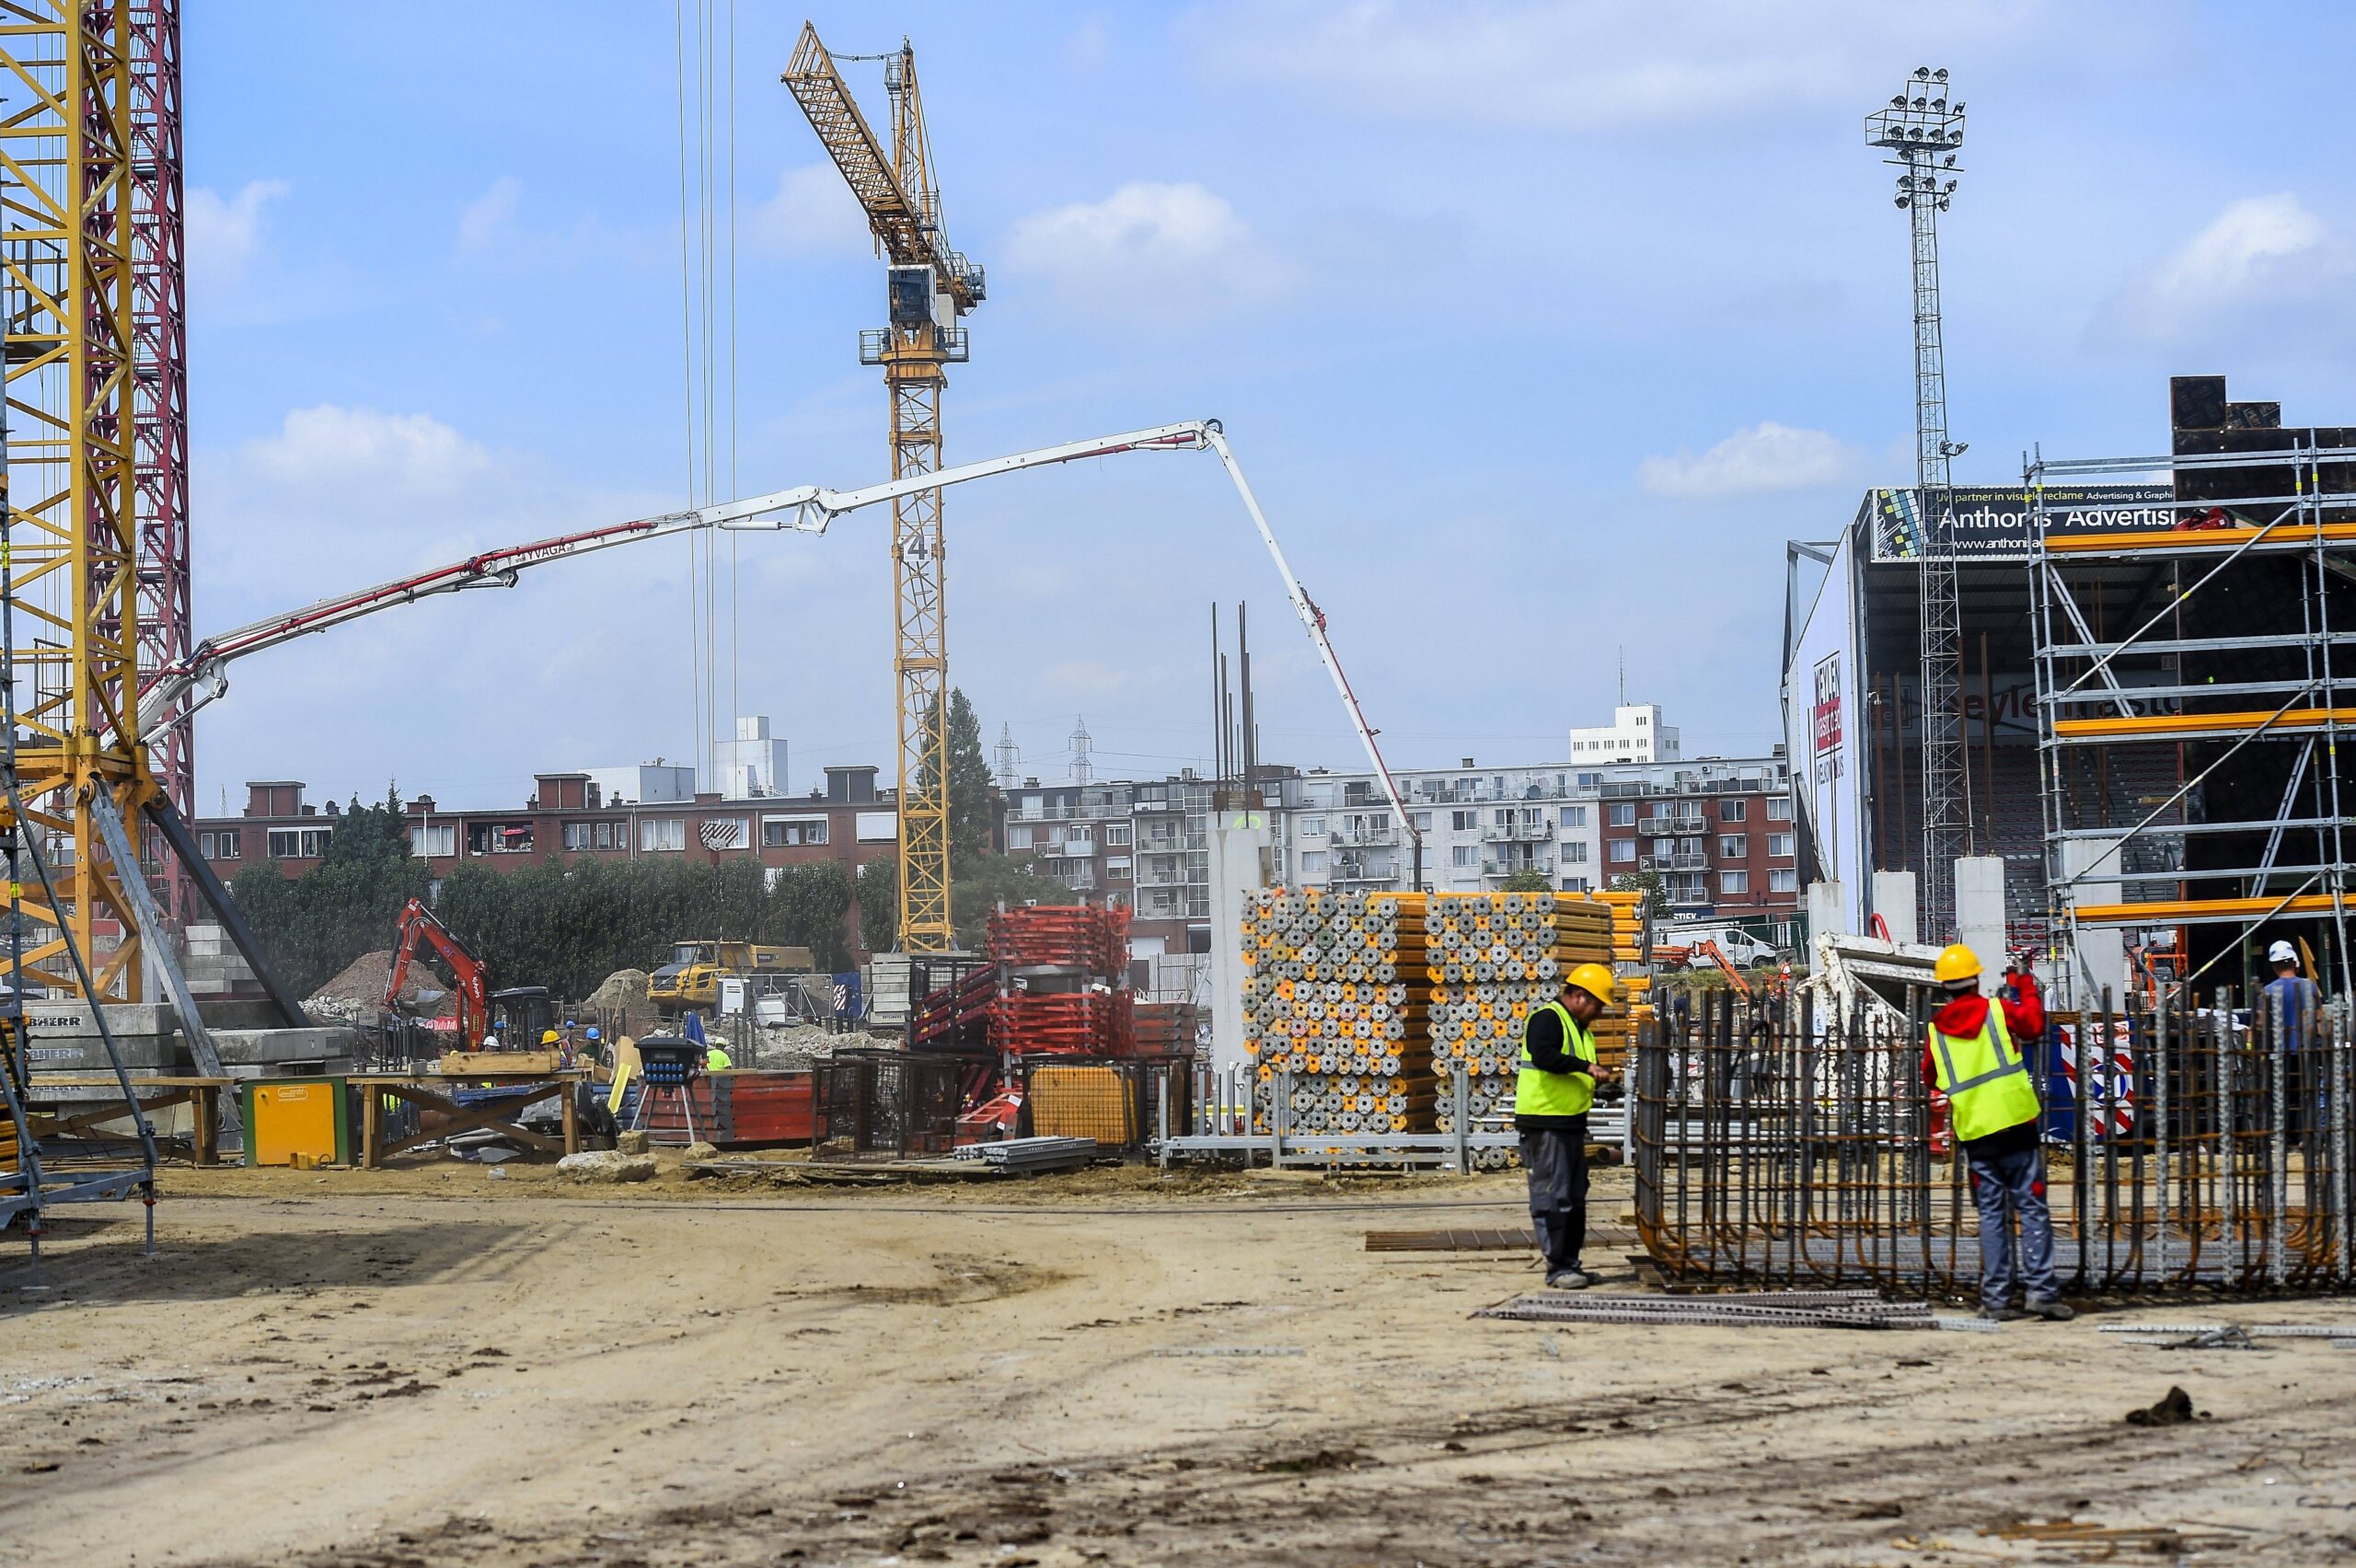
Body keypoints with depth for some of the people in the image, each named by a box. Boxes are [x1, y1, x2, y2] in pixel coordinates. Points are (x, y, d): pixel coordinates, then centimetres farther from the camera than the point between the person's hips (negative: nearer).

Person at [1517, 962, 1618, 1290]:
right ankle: (1557, 1267, -7)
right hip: (1544, 1124, -10)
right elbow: (1543, 1056, -30)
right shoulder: (1547, 1019, -12)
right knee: (1552, 1196, -8)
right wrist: (1586, 1067, -28)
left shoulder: (1581, 1028, 19)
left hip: (1570, 1124, 10)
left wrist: (1597, 1081, 10)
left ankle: (1570, 1263, 21)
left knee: (1575, 1197, 14)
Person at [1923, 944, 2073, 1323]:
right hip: (2015, 1123, -3)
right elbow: (2034, 1026, 13)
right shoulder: (1998, 1010, -3)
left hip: (1975, 1133, 3)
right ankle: (2041, 1291, -8)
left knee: (1991, 1215, 8)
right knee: (2032, 1210, -1)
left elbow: (1929, 1076, 17)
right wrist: (2025, 988, 24)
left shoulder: (1936, 1029, 5)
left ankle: (1996, 1299, 3)